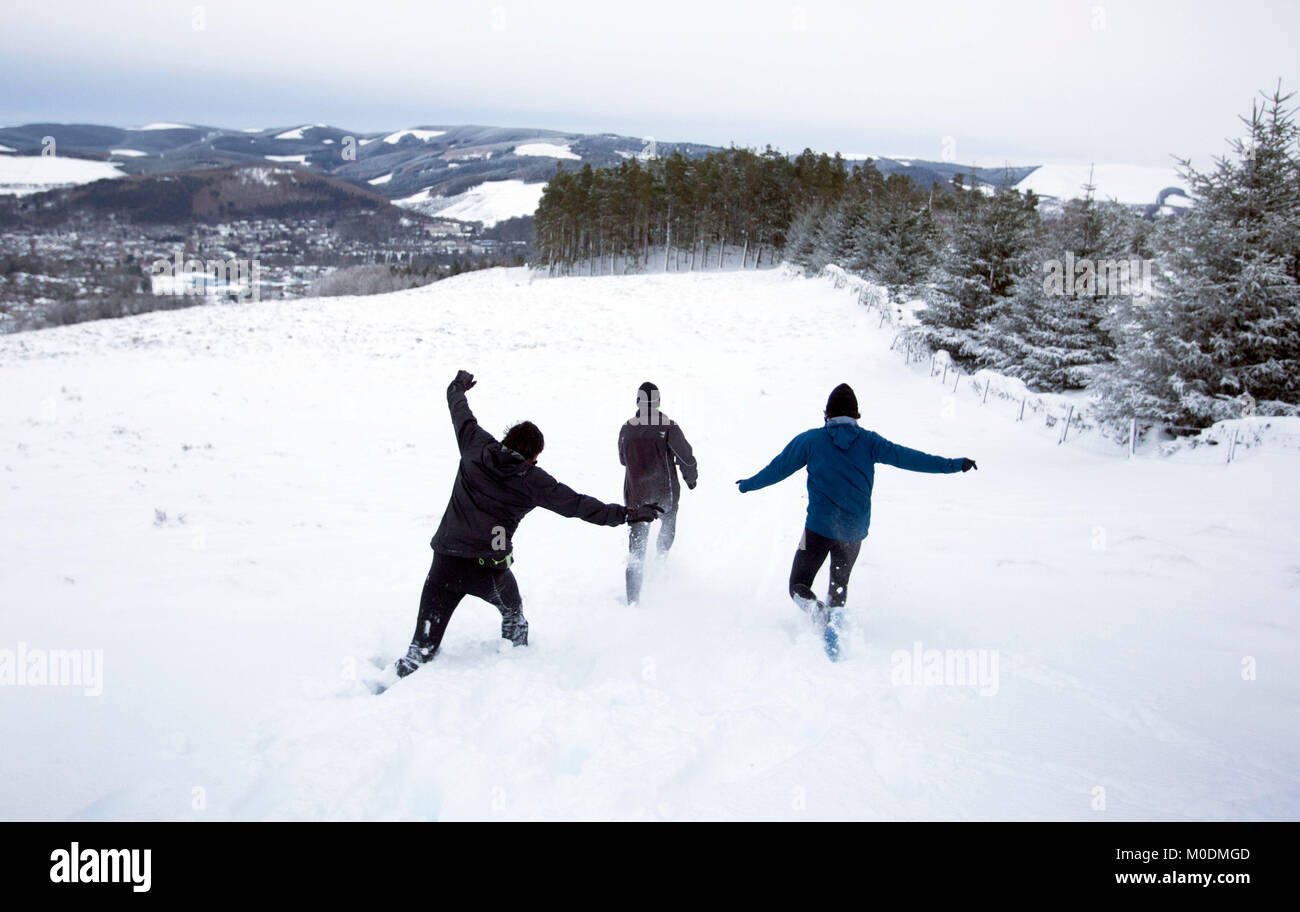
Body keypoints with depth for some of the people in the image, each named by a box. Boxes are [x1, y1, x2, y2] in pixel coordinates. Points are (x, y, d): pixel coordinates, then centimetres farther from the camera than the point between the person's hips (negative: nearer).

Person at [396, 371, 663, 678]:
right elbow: (577, 505, -6)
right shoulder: (532, 479, -3)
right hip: (490, 568, -1)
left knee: (425, 641, 3)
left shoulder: (476, 446, 4)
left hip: (446, 562, 1)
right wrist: (627, 514, -4)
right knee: (513, 612, 31)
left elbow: (460, 412, 23)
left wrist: (459, 387, 44)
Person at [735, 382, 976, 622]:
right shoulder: (868, 441, 0)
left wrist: (749, 484, 23)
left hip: (819, 527, -2)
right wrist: (954, 464, 2)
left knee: (799, 586, 6)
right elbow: (905, 457, -3)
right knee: (839, 584, 24)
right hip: (855, 530, 3)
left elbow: (780, 467, 6)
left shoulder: (810, 439, -2)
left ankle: (818, 613, -23)